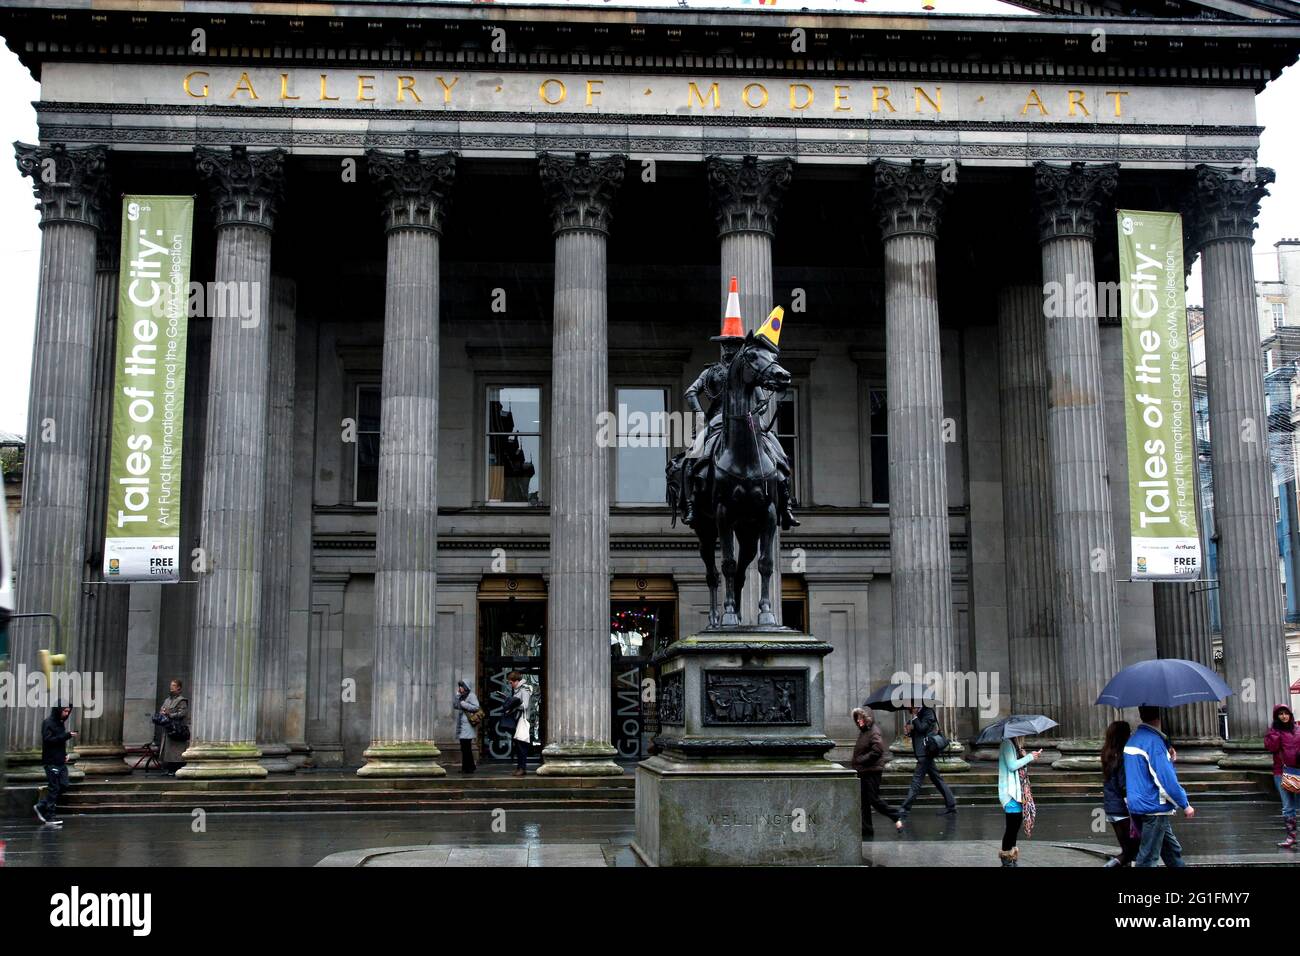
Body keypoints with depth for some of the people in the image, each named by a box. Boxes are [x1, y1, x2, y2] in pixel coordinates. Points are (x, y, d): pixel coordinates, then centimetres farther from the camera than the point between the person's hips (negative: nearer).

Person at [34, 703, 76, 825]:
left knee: (63, 786, 6)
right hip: (51, 762, -8)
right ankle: (49, 815, 7)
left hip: (61, 761, 8)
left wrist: (65, 754, 10)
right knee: (53, 788, -3)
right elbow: (48, 740, -21)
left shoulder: (61, 722, 14)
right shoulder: (48, 723, -11)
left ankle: (41, 806, 19)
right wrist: (67, 735, -26)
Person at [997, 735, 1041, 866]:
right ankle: (1006, 858, 4)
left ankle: (1012, 854, 22)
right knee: (1012, 824, -5)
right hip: (1010, 791, -9)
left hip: (1018, 790, 9)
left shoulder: (1016, 745, 15)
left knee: (1017, 822, 12)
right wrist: (1029, 757, -14)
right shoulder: (1007, 744, -13)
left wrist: (1032, 756, 7)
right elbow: (1012, 765, -20)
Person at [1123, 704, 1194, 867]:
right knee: (1147, 858, -3)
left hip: (1136, 805, 9)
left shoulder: (1132, 740, 10)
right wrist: (1185, 805, -10)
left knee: (1172, 850, 18)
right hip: (1154, 809, -9)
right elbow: (1167, 779, -20)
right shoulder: (1154, 741, -19)